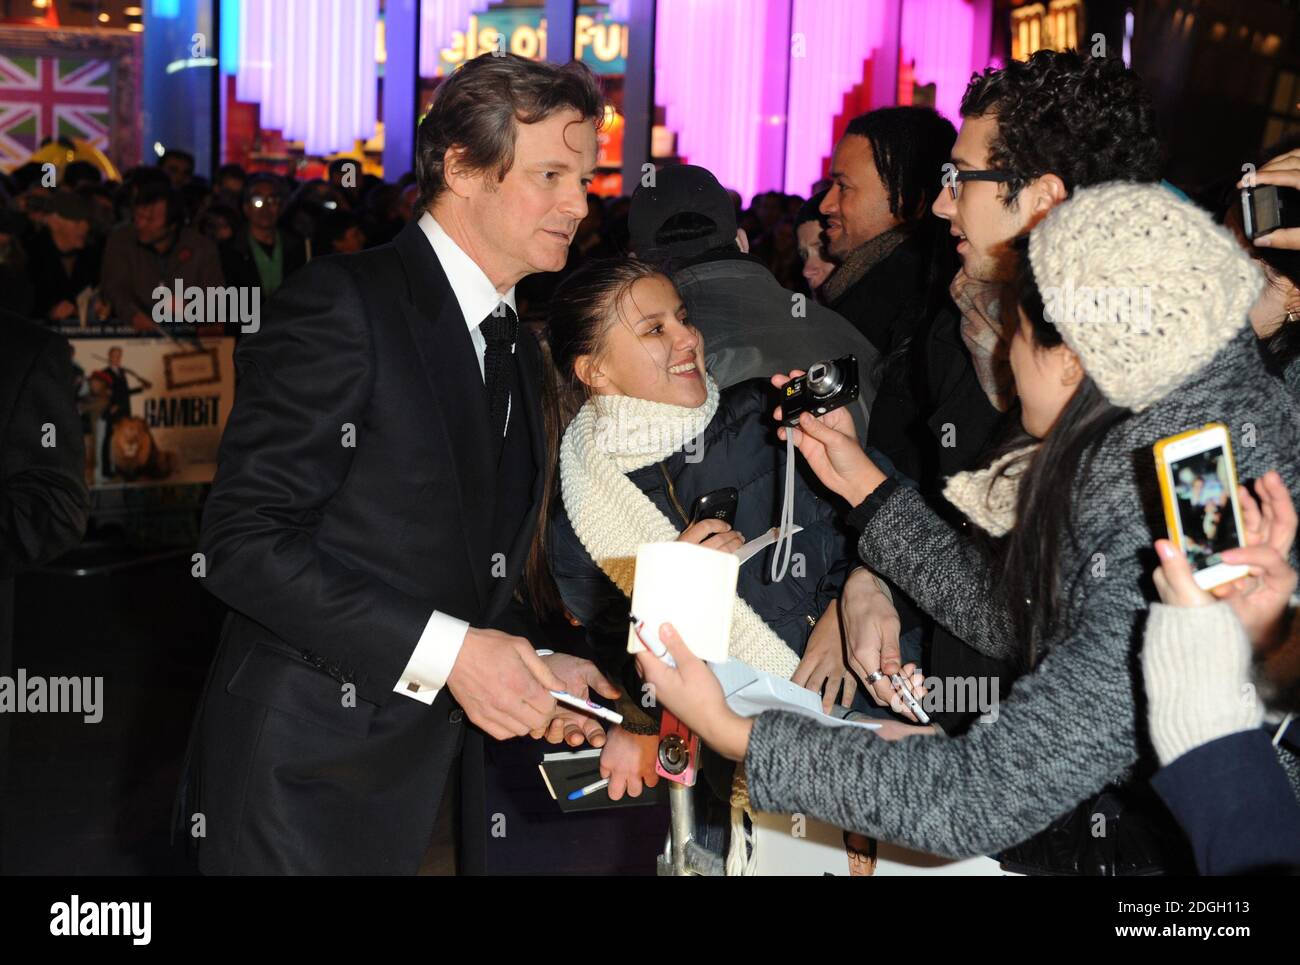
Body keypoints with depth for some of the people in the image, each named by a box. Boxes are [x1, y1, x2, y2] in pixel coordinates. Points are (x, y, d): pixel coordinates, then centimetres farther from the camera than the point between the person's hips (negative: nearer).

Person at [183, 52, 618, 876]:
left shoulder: (519, 355, 15)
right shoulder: (344, 305, -12)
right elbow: (244, 540, -19)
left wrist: (532, 666, 0)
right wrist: (443, 650, -22)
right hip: (308, 784, -7)